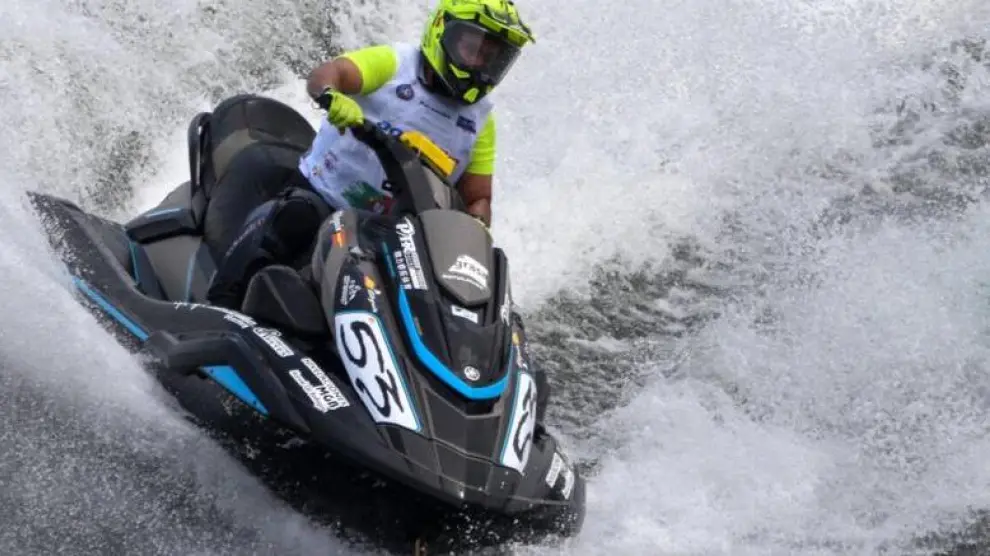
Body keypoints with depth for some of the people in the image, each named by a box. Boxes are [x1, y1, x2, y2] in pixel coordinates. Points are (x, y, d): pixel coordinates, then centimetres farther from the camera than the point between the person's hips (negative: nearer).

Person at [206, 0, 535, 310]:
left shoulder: (481, 120, 10)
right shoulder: (395, 62, -2)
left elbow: (477, 197, 10)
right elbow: (324, 75, -19)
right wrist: (331, 96, -44)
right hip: (317, 193, -4)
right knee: (296, 218, -35)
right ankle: (218, 307, -33)